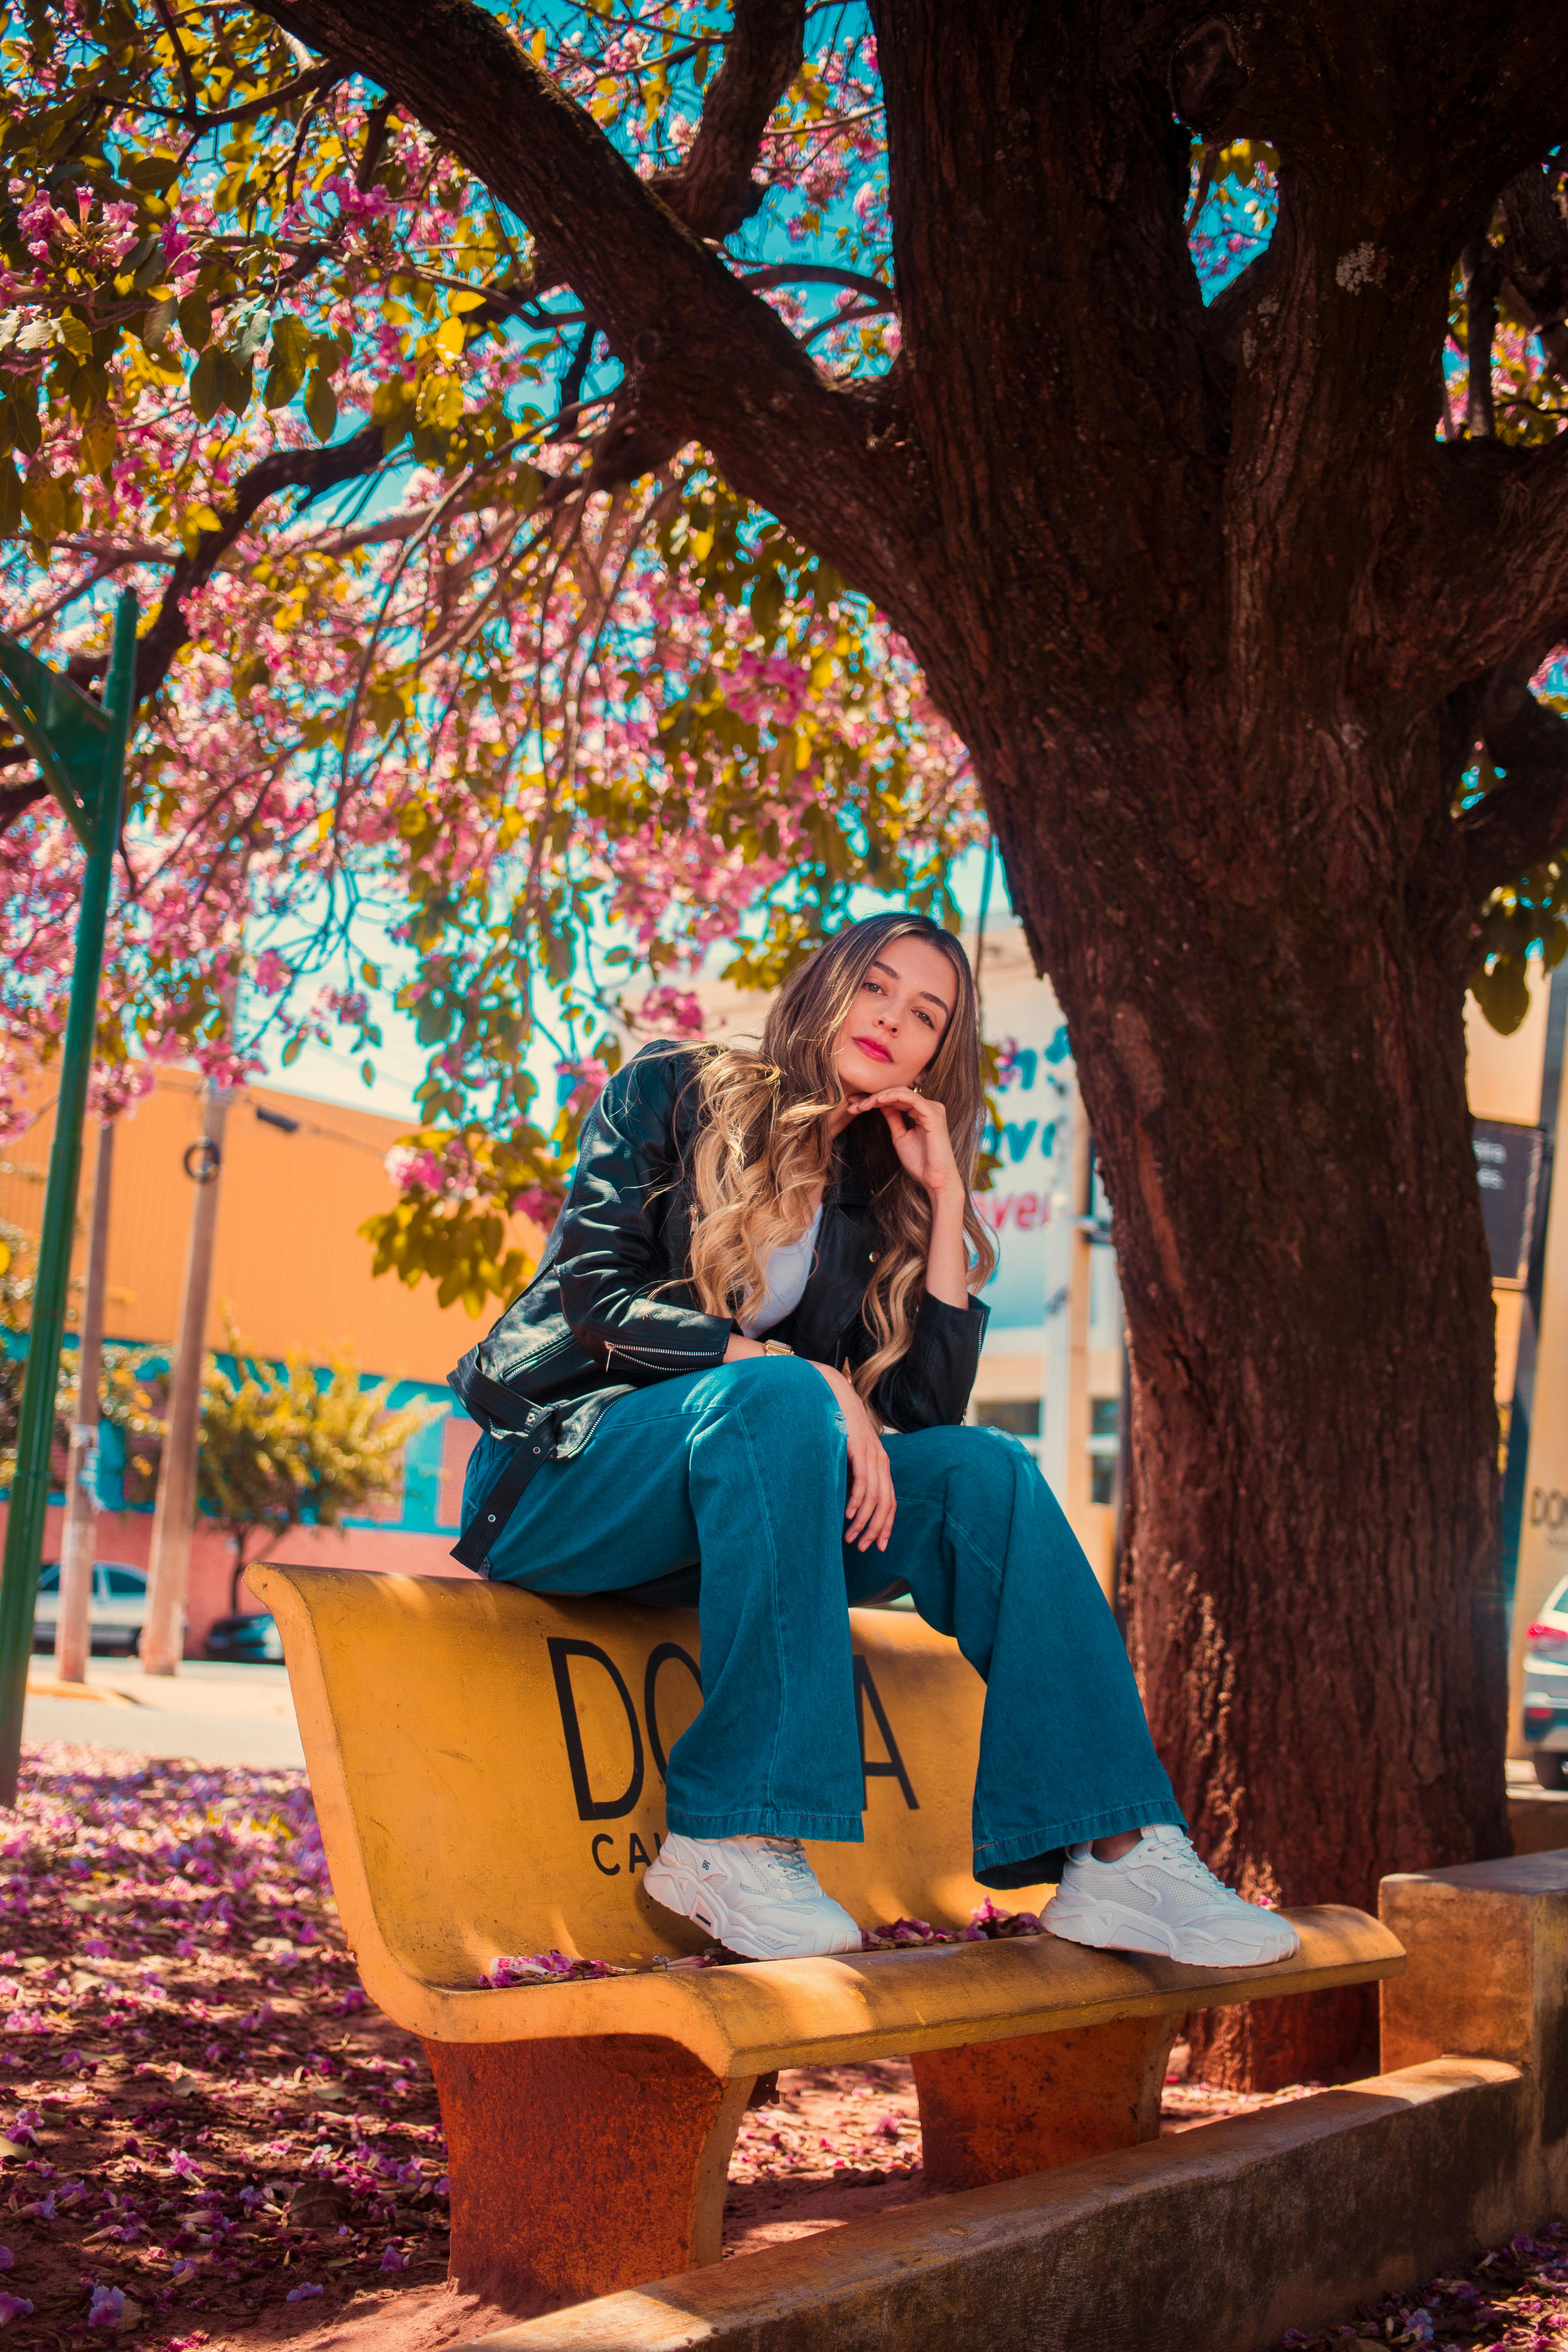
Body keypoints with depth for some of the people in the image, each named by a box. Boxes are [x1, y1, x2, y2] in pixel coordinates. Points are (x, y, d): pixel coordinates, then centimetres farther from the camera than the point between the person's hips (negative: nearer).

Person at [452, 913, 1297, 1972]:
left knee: (986, 1471, -18)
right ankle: (733, 1843, -35)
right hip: (563, 1471, -5)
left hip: (729, 1513, 5)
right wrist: (787, 1366, -23)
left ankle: (1115, 1855, -23)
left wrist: (947, 1198, 0)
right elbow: (593, 1295, -11)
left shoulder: (871, 1205, 14)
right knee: (777, 1394, -35)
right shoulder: (677, 1091, 2)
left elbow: (925, 1408, 1)